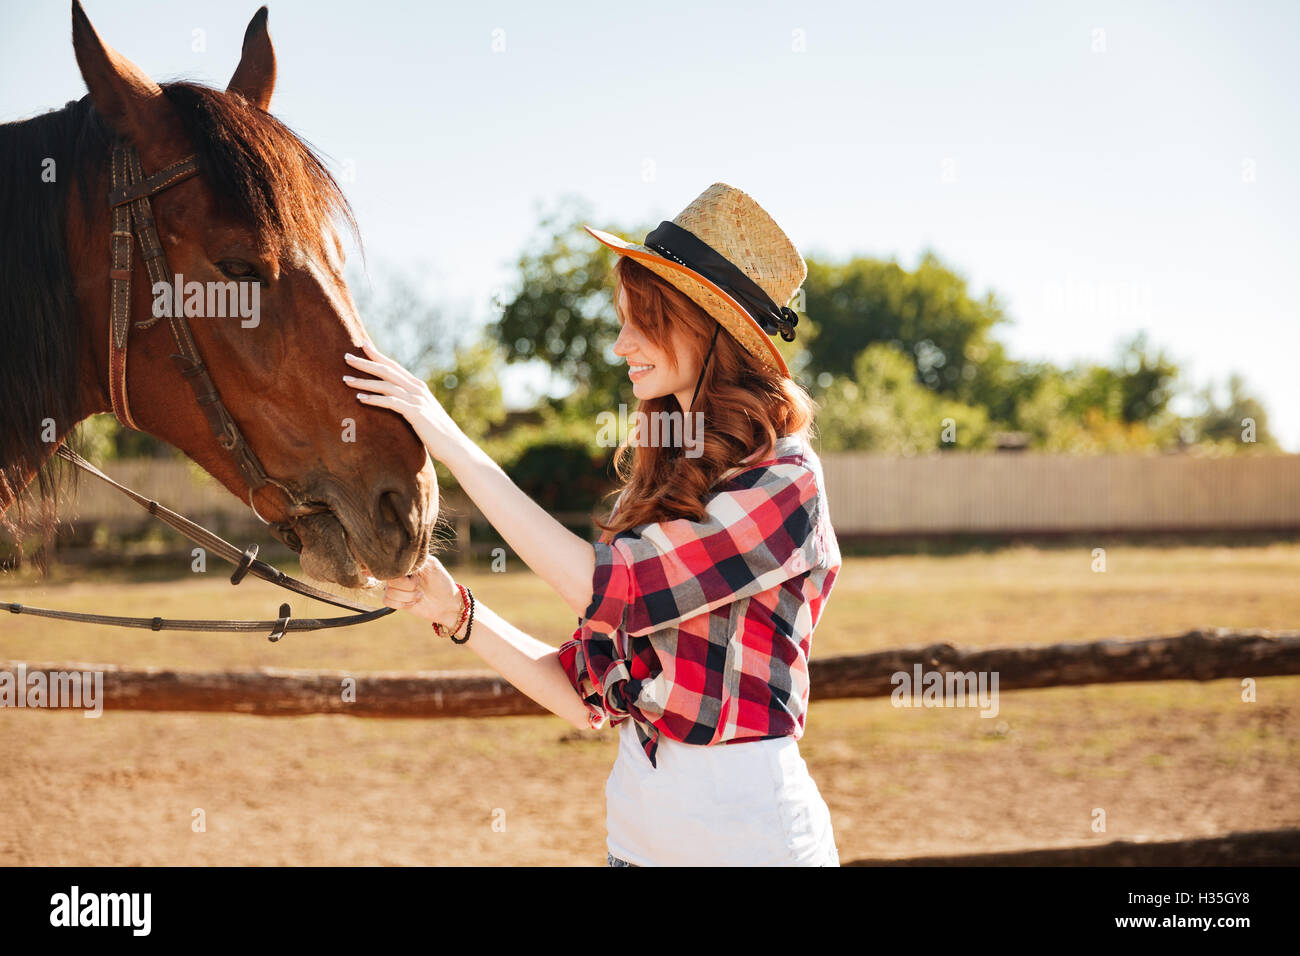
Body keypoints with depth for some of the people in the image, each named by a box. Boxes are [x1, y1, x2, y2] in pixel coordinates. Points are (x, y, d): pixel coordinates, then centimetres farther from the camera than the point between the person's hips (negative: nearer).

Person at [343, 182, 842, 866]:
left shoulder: (785, 485, -13)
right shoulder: (656, 481, 9)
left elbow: (603, 585, -23)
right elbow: (587, 696, 8)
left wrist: (453, 444, -18)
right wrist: (455, 614, -5)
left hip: (748, 834, -7)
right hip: (635, 826, 7)